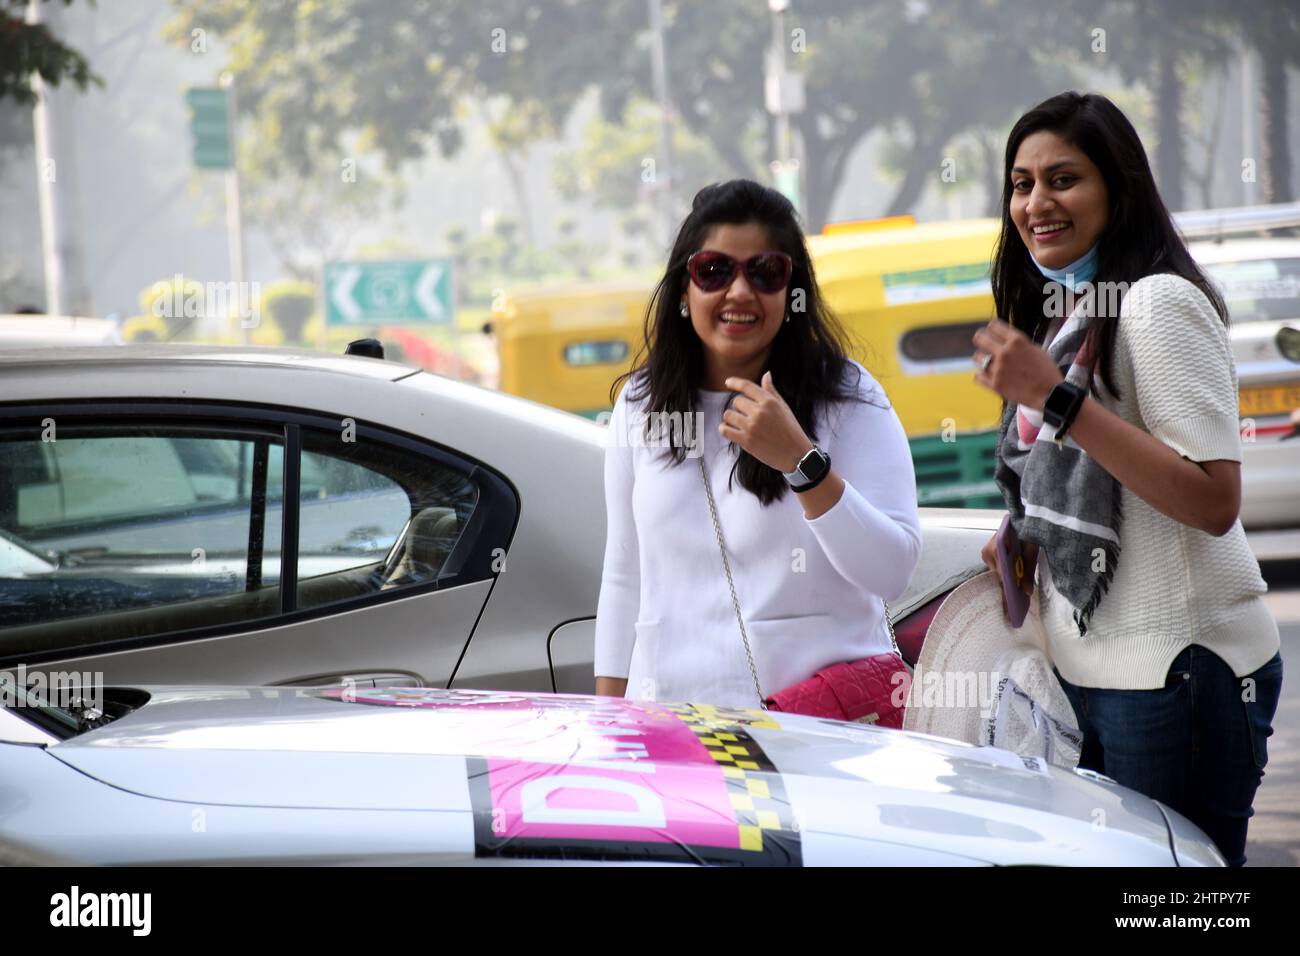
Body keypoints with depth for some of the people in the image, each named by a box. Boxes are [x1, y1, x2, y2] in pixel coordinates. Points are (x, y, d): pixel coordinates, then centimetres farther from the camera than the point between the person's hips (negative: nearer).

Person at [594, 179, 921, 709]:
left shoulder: (848, 397, -2)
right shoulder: (641, 403, 9)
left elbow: (892, 571, -12)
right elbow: (624, 580, 14)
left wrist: (801, 461, -22)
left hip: (819, 704, -3)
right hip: (670, 710, 3)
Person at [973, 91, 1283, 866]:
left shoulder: (1160, 302, -12)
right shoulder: (1063, 316, 16)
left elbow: (1214, 501, -22)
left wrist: (1059, 400, -24)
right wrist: (1028, 542, 9)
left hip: (1178, 670, -9)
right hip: (1092, 671, 9)